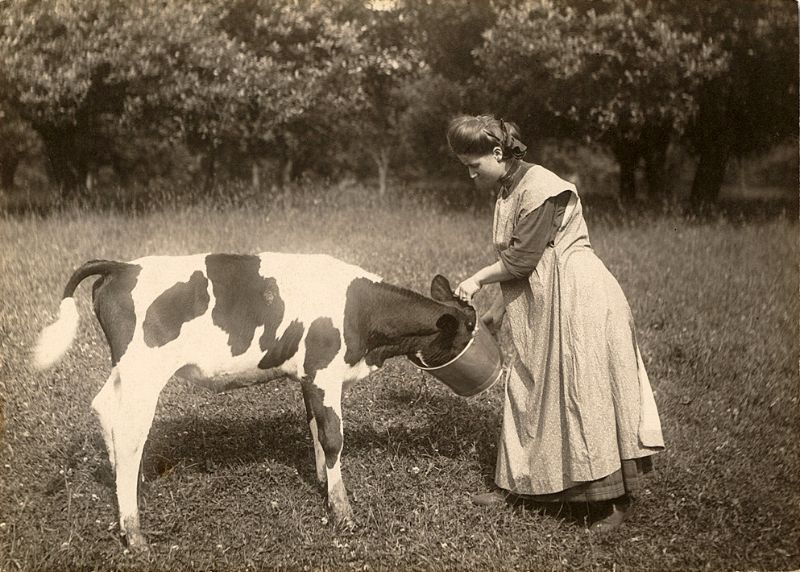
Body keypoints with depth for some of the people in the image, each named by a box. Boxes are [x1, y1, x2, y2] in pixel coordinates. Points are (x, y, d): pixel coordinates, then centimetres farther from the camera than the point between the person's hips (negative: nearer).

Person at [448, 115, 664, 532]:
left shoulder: (542, 189, -18)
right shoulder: (508, 191, 11)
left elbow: (522, 259, -17)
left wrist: (478, 279, -4)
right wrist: (498, 309, 10)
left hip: (578, 298, -9)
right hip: (542, 303, 9)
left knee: (585, 392, -5)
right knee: (526, 388, 12)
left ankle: (616, 498, 5)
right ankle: (515, 483, 24)